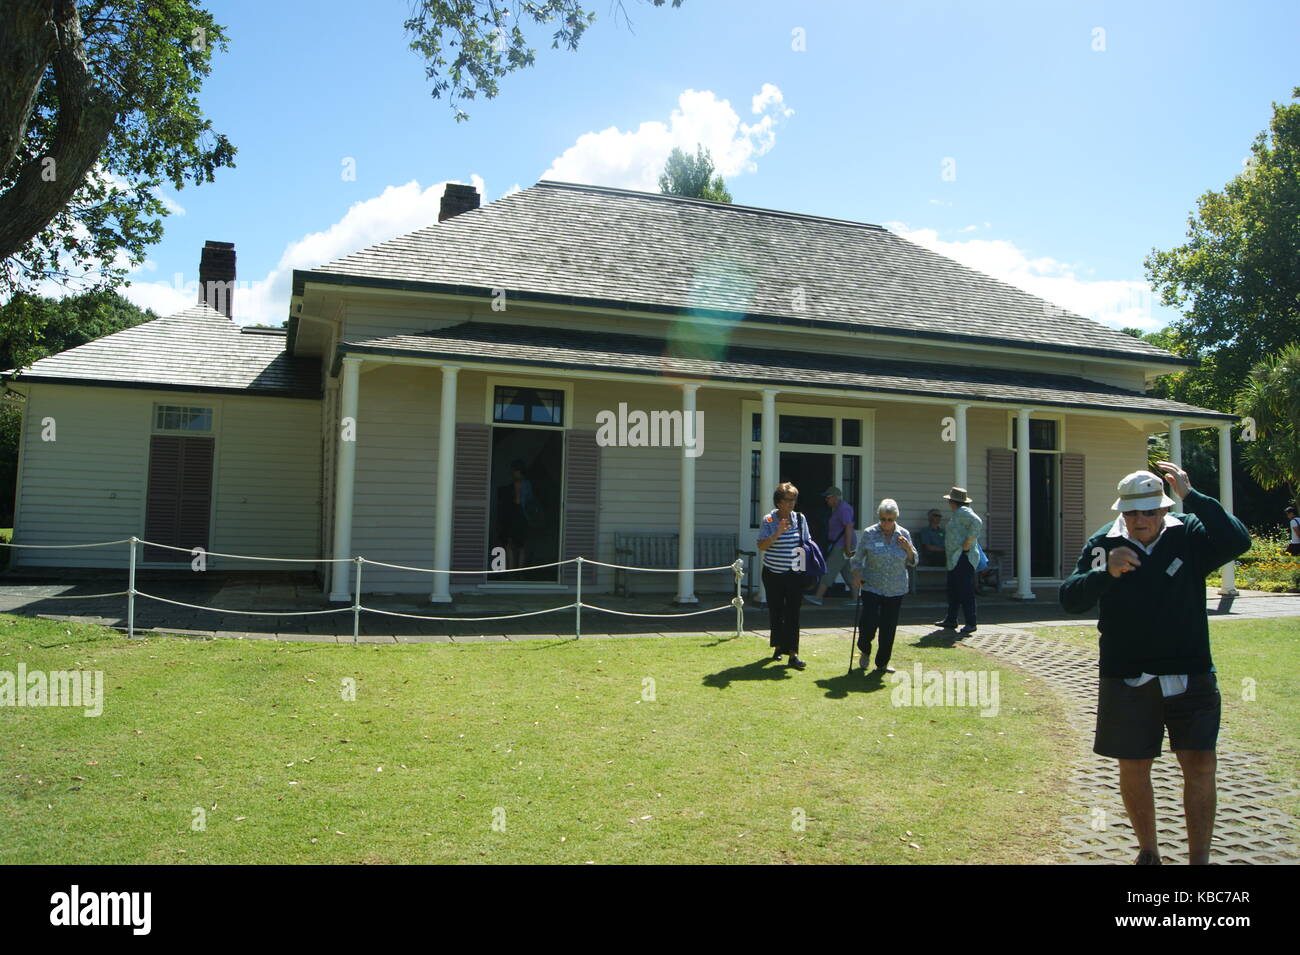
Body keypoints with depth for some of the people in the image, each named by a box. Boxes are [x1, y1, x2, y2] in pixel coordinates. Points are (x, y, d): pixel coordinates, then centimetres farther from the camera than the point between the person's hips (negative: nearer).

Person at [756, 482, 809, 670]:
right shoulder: (768, 520, -5)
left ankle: (793, 653, -6)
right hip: (773, 574, -1)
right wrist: (778, 533, -23)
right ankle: (778, 646, 27)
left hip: (795, 574, 1)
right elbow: (761, 546, -11)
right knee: (775, 611, 9)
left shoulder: (800, 519, 5)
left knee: (793, 613, -5)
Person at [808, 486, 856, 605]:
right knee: (848, 572, 11)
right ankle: (855, 599, 14)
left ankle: (818, 597, -2)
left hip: (842, 547, -10)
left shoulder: (843, 509, -17)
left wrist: (848, 548, -25)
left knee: (829, 570, -6)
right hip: (840, 546, 10)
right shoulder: (838, 508, 15)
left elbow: (849, 528, -24)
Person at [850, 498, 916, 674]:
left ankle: (882, 663, 18)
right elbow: (857, 559, 5)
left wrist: (908, 549, -8)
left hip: (896, 589, 2)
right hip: (872, 587, -2)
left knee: (889, 627, 3)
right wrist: (856, 575, -11)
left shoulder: (904, 534, 4)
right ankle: (865, 650, 18)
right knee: (869, 622, -13)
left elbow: (912, 562, 11)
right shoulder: (869, 534, -3)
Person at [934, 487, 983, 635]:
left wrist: (967, 544, -24)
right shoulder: (957, 513, 19)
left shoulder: (963, 512, -13)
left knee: (965, 591, -9)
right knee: (953, 590, 15)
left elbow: (977, 523, -29)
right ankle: (951, 620, 22)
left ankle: (970, 623, -6)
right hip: (955, 559, 11)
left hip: (964, 558, -11)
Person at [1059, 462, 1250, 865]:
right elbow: (1070, 599, -9)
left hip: (1189, 675, 0)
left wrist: (1190, 494, -23)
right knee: (1133, 768, 9)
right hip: (1126, 678, 1)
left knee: (1200, 765, 0)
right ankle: (1147, 850, 29)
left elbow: (1237, 542, -22)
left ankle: (1199, 857, 15)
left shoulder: (1189, 535, -2)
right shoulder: (1103, 543, -2)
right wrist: (1105, 573, -27)